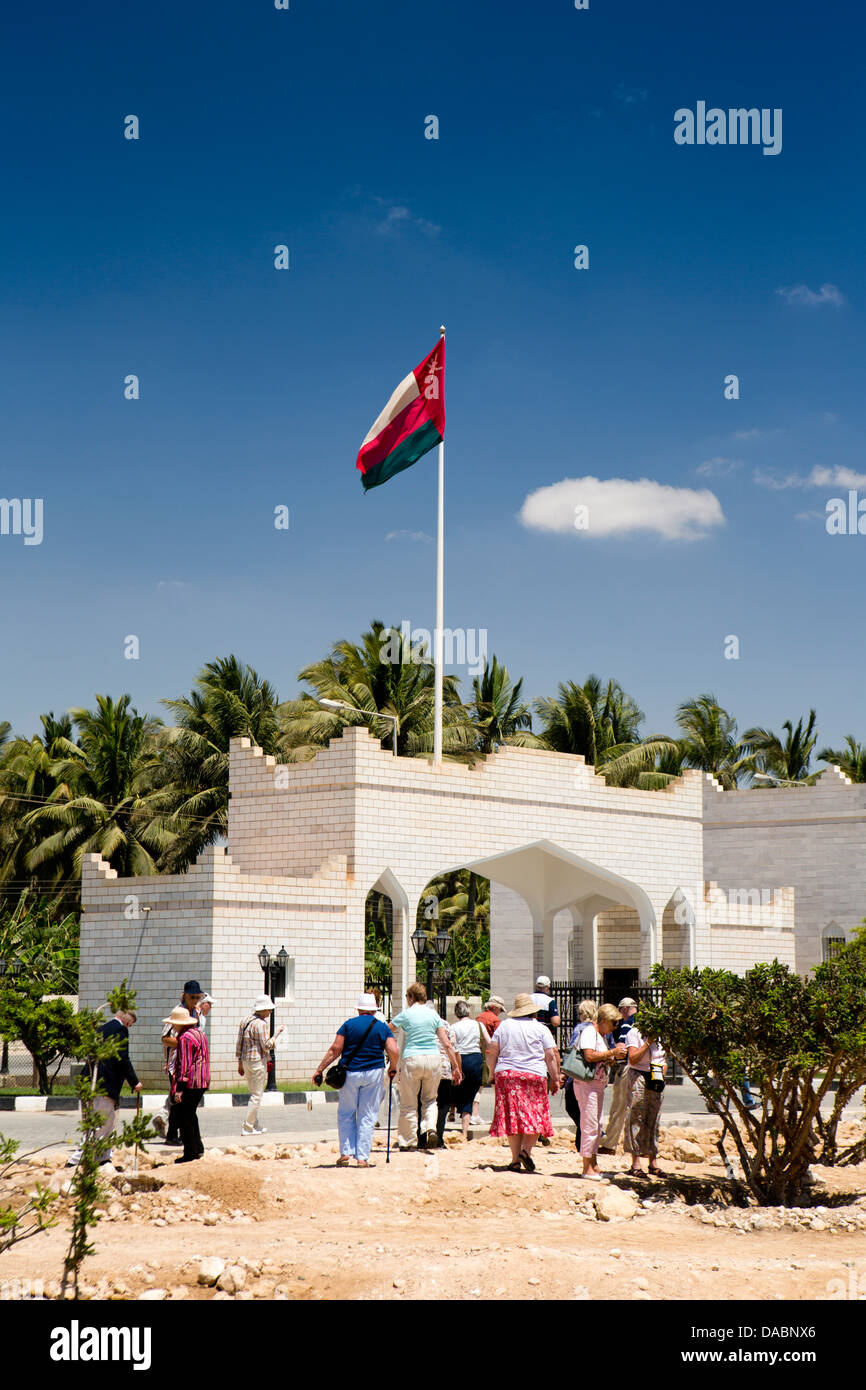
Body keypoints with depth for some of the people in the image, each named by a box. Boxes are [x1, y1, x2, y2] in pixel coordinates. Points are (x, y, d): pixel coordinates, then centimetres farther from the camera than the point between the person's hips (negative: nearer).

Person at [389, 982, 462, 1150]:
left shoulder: (406, 1014, 0)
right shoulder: (434, 1014, 8)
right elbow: (447, 1044, 5)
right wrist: (455, 1067, 10)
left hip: (412, 1060, -3)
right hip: (433, 1060, 3)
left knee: (408, 1103, 6)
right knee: (430, 1099, 19)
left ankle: (406, 1141, 11)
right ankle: (430, 1127, -5)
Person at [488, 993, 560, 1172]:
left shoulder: (504, 1025, 7)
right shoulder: (541, 1029, 1)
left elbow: (492, 1051, 6)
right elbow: (551, 1056, -2)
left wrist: (493, 1073, 16)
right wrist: (555, 1079, 5)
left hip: (506, 1075, 3)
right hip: (534, 1076, -2)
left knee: (512, 1116, 5)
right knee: (534, 1116, 5)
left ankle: (516, 1160, 3)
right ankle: (526, 1150, -14)